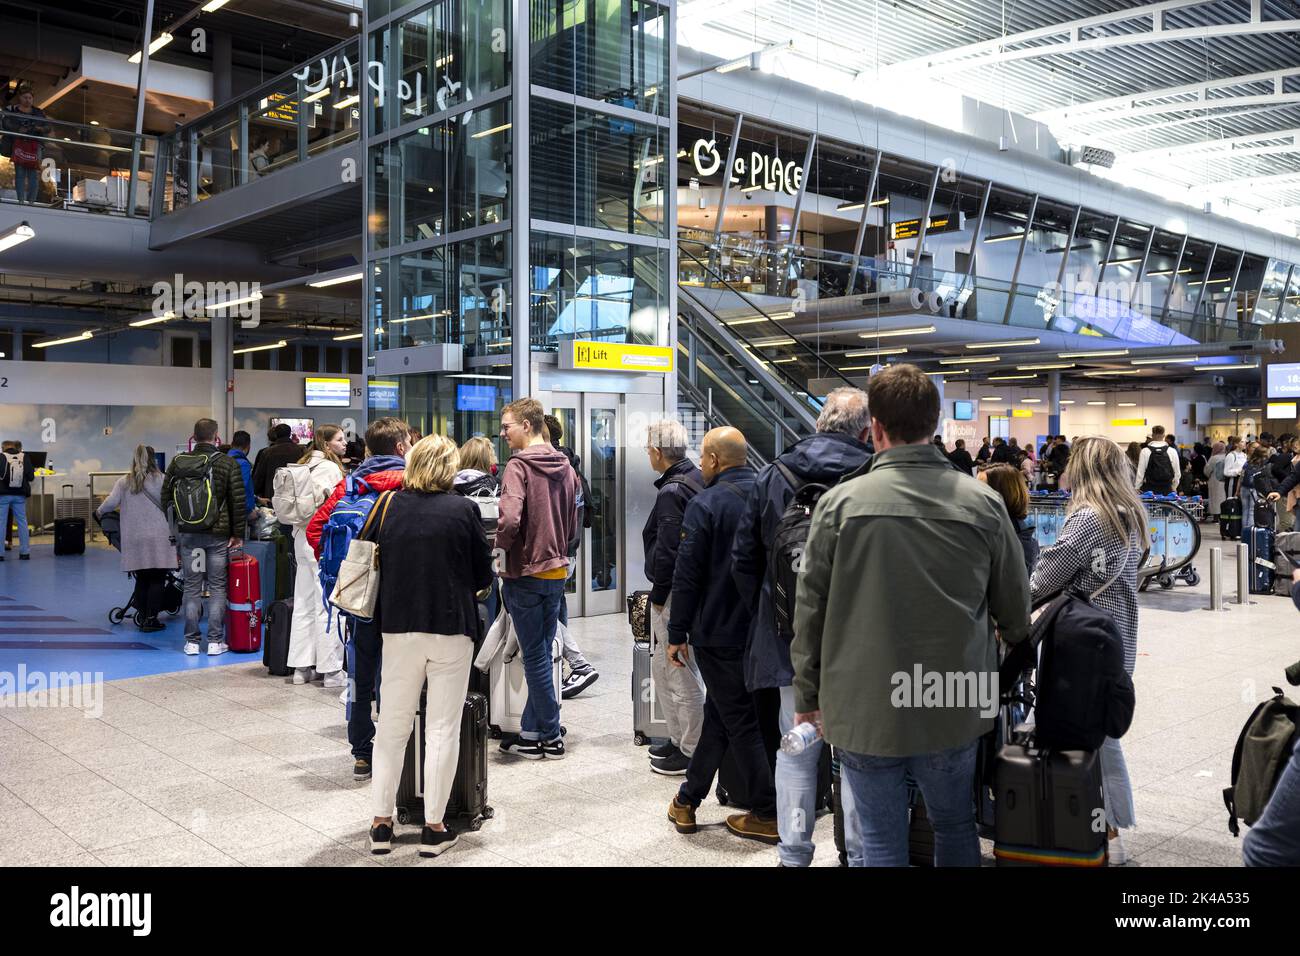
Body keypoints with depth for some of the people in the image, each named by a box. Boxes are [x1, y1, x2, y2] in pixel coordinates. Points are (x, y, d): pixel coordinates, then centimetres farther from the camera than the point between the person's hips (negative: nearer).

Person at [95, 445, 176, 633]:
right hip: (158, 537, -3)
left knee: (141, 579, 10)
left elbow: (111, 502, -1)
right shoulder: (161, 479, 1)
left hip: (134, 538, 3)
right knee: (157, 579, 1)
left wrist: (99, 512, 18)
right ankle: (151, 619, -2)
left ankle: (143, 617, 13)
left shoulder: (124, 482, 7)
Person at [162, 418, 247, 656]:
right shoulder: (228, 463, -4)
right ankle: (215, 641, 5)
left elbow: (166, 497, 5)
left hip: (188, 534, 2)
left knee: (192, 587, 8)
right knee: (217, 587, 5)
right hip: (218, 533, -2)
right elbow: (239, 501, -4)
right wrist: (238, 534, 2)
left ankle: (191, 641, 10)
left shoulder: (178, 461, 1)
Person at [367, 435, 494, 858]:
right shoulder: (463, 510, -8)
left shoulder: (389, 505, -2)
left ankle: (381, 822, 18)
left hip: (399, 627, 2)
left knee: (392, 726, 13)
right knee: (442, 729, 6)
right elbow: (484, 575, -1)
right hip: (452, 628, -2)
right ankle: (434, 827, 10)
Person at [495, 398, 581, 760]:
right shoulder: (565, 467, 8)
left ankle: (551, 736, 11)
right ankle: (531, 732, 22)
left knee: (535, 655, 3)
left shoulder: (519, 465, -14)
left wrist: (501, 548, -9)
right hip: (557, 571, 7)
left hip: (525, 573, -7)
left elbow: (509, 518, -26)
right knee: (540, 652, 14)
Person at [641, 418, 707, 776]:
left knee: (680, 673, -1)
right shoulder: (697, 479, 10)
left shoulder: (671, 492, -19)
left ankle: (692, 751, 9)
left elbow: (667, 551, -22)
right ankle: (679, 738, 30)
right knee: (663, 667, 20)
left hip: (674, 595, -10)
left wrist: (658, 595, -12)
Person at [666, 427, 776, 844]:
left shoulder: (705, 504, -13)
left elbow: (687, 576, -14)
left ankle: (767, 816, 7)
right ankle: (688, 800, 23)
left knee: (741, 723, 2)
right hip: (760, 631, 6)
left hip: (717, 633, -6)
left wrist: (677, 634, -6)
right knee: (718, 713, 15)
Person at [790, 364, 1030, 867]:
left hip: (862, 711, -1)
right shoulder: (983, 502, -6)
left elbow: (809, 612, -5)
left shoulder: (839, 503, -10)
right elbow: (1015, 608, 3)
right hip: (953, 712, 2)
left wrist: (807, 698, 8)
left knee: (882, 844, 12)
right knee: (956, 829, 21)